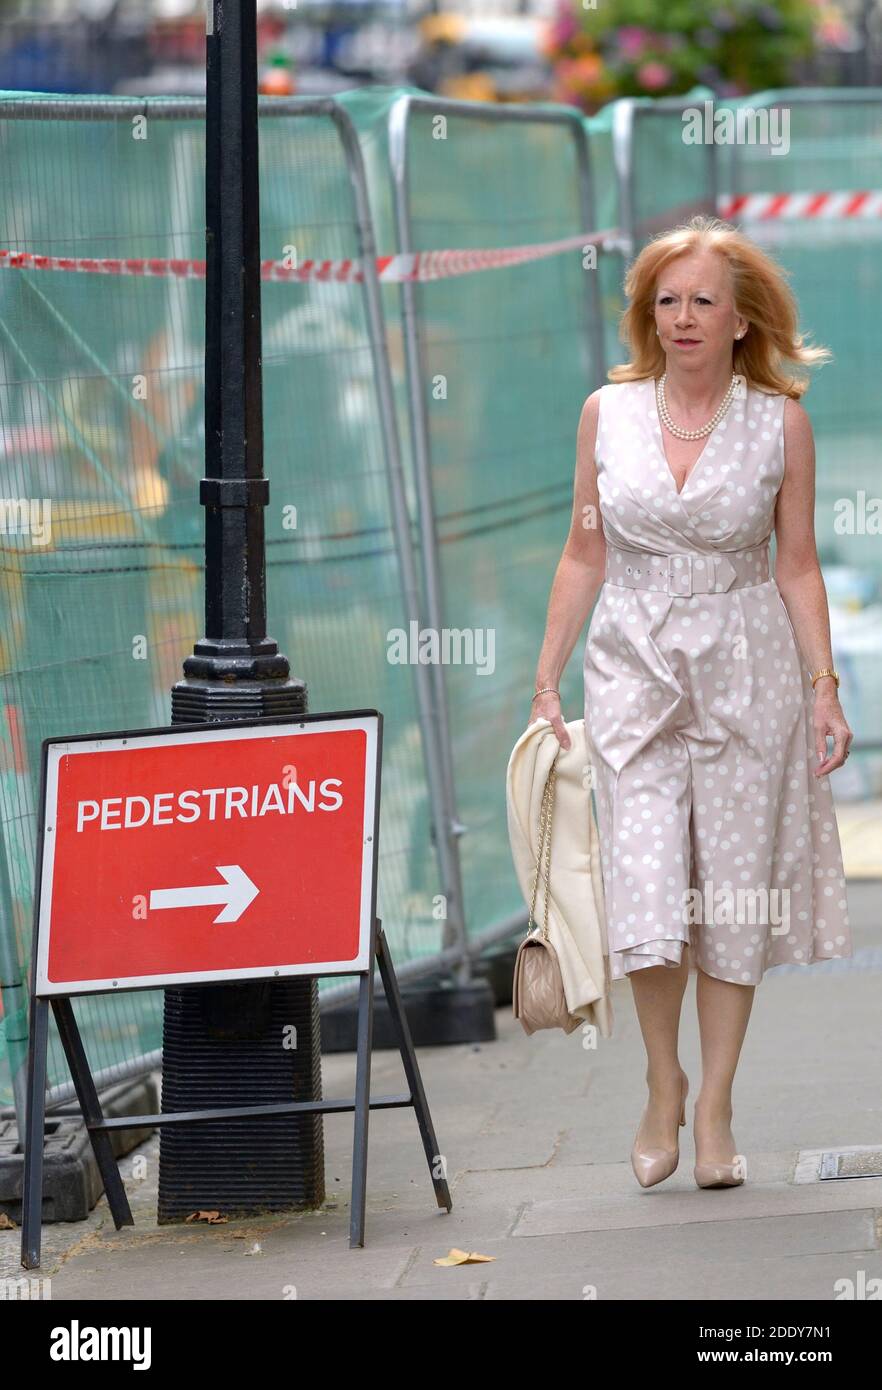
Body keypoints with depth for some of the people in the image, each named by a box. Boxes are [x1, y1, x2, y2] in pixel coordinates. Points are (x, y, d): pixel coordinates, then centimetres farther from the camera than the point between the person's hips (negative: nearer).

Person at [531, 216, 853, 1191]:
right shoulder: (608, 413, 3)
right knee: (644, 893, -9)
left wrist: (823, 687, -3)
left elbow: (797, 566, 4)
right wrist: (546, 681, 7)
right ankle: (662, 1082, 13)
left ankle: (714, 1107, 13)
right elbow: (585, 556, 9)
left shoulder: (779, 422, -1)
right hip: (634, 670, 0)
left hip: (745, 672, 0)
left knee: (735, 891, 2)